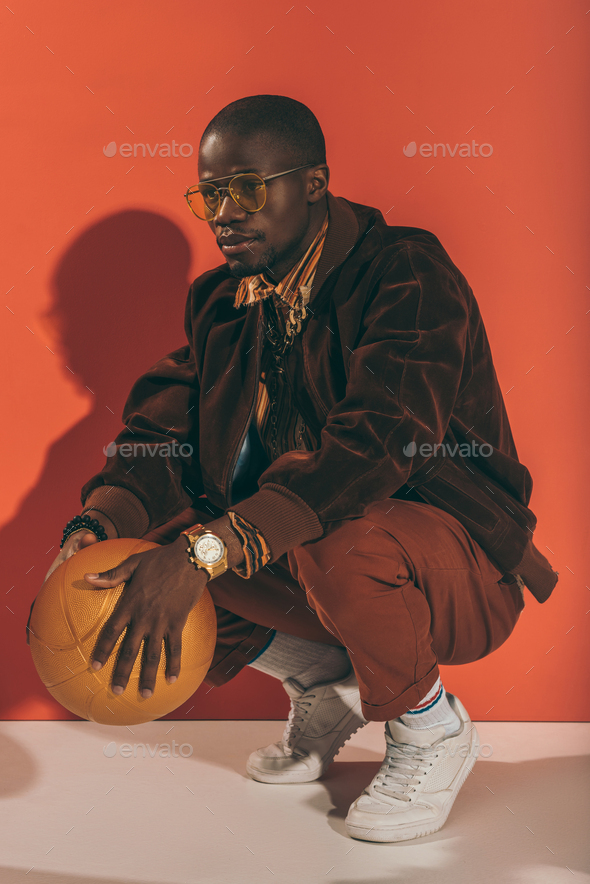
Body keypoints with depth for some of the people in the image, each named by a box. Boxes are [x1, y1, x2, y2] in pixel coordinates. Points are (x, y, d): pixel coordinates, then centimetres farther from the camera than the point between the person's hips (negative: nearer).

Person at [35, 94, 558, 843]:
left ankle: (431, 727, -6)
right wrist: (99, 525, -28)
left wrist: (207, 551, -44)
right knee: (149, 541, -12)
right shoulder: (221, 302, 4)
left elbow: (377, 442, -35)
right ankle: (322, 677, 11)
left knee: (339, 544, -39)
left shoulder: (408, 272, -20)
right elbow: (162, 430, -5)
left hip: (457, 567, -6)